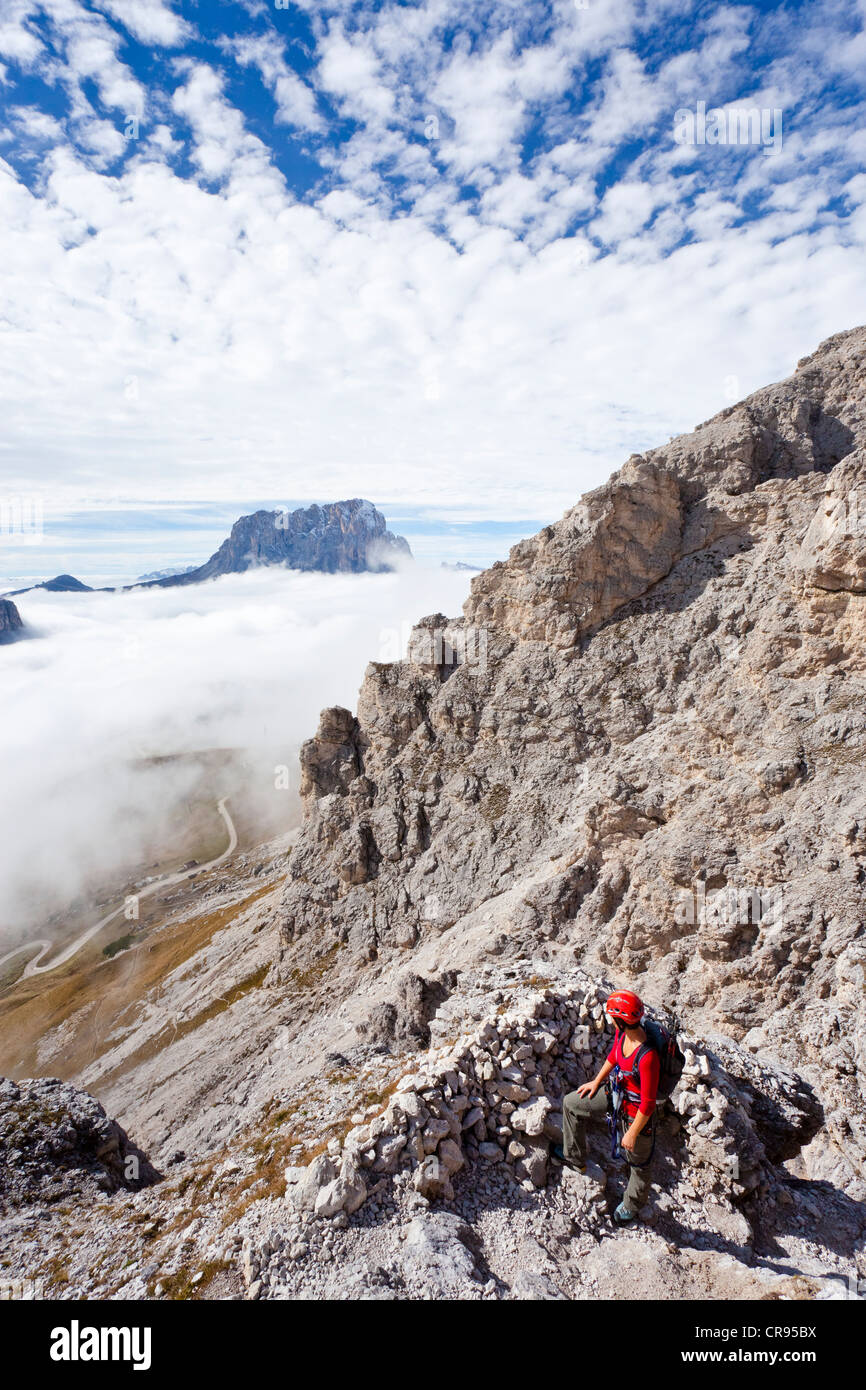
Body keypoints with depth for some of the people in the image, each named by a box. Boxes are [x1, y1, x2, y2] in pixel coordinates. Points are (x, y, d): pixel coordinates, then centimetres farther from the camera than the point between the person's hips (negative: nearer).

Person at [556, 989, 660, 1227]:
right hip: (616, 1093, 8)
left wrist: (632, 1134, -17)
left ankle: (632, 1204, 50)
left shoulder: (647, 1057, -40)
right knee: (571, 1102, 17)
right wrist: (596, 1081, 17)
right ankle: (574, 1158, 38)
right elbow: (613, 1055, 6)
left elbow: (648, 1104, -29)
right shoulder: (622, 1033, -17)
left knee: (638, 1161, 19)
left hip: (636, 1112, -8)